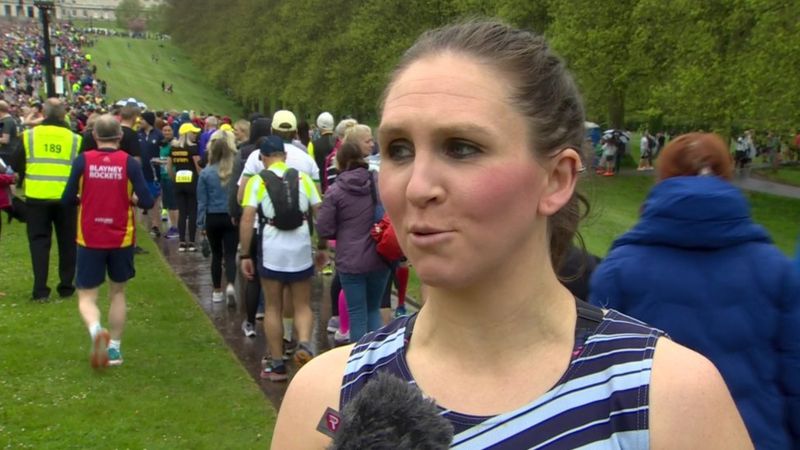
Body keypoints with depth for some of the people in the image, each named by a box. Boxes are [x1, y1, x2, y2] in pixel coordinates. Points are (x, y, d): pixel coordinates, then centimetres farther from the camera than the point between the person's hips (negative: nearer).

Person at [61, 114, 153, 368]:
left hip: (90, 239, -1)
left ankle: (96, 330, -24)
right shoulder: (128, 162, -6)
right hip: (121, 239, 1)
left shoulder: (83, 160, -5)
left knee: (87, 296, 7)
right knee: (118, 292, 19)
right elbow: (147, 201, -10)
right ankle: (115, 348, 18)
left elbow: (67, 199, -4)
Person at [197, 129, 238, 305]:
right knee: (230, 254, 1)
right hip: (232, 218, -1)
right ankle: (230, 285, -22)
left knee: (216, 255, 15)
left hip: (213, 218, 1)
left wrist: (201, 223, 6)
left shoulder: (206, 173, -6)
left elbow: (202, 201, -2)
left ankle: (217, 291, 21)